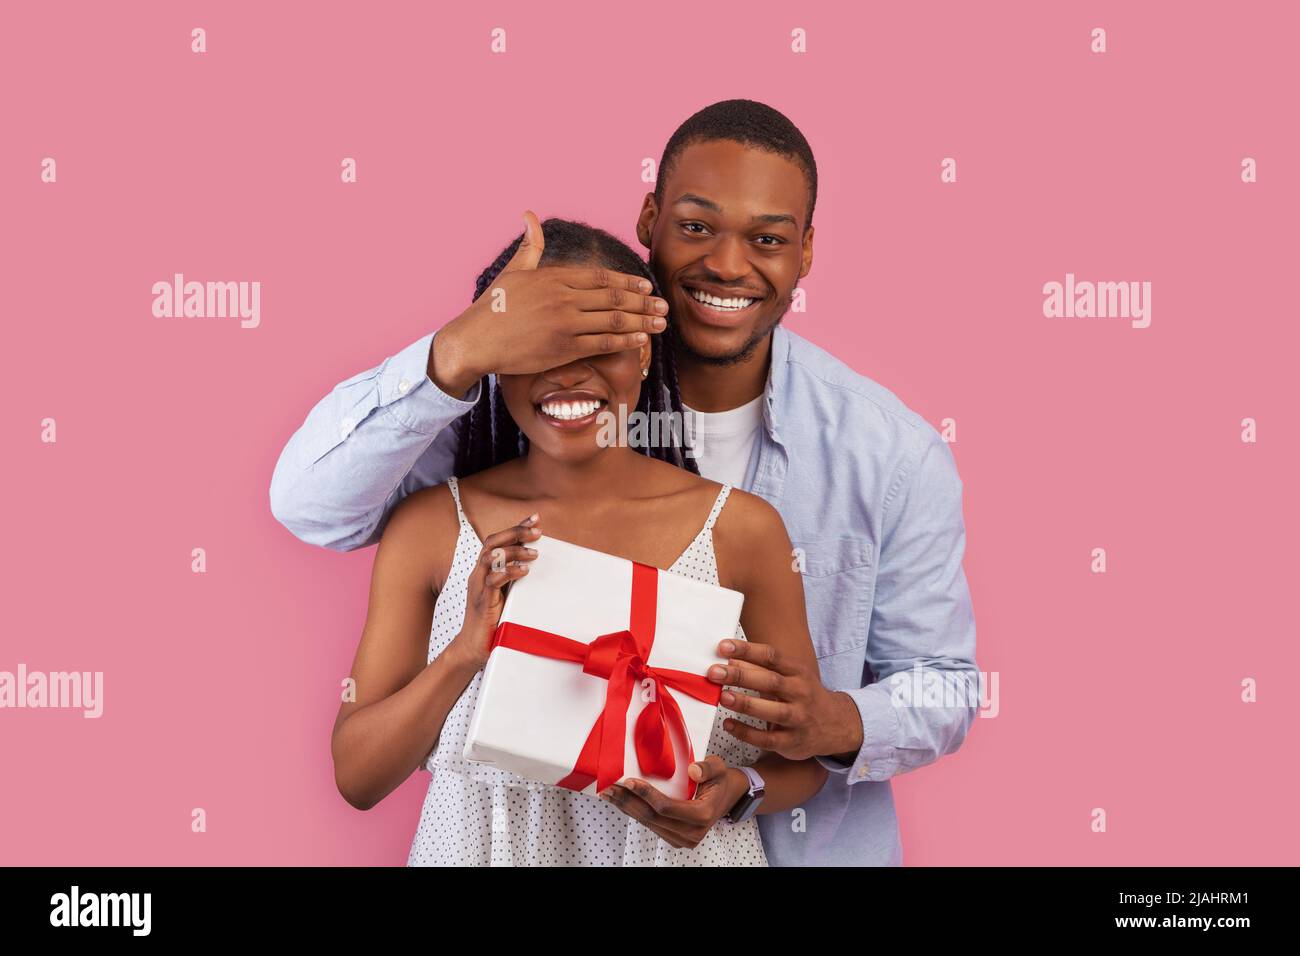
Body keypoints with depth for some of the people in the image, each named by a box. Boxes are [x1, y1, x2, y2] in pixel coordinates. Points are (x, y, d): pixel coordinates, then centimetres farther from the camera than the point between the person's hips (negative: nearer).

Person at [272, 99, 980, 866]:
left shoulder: (895, 454, -14)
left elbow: (944, 686, -5)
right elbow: (313, 505, -24)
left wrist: (841, 724, -28)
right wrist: (460, 354, -39)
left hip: (813, 844, 0)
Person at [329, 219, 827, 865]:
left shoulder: (741, 528, -10)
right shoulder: (428, 526, -8)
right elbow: (356, 779, -9)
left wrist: (735, 788, -22)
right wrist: (466, 650, -24)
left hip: (681, 847, 0)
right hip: (480, 843, 1)